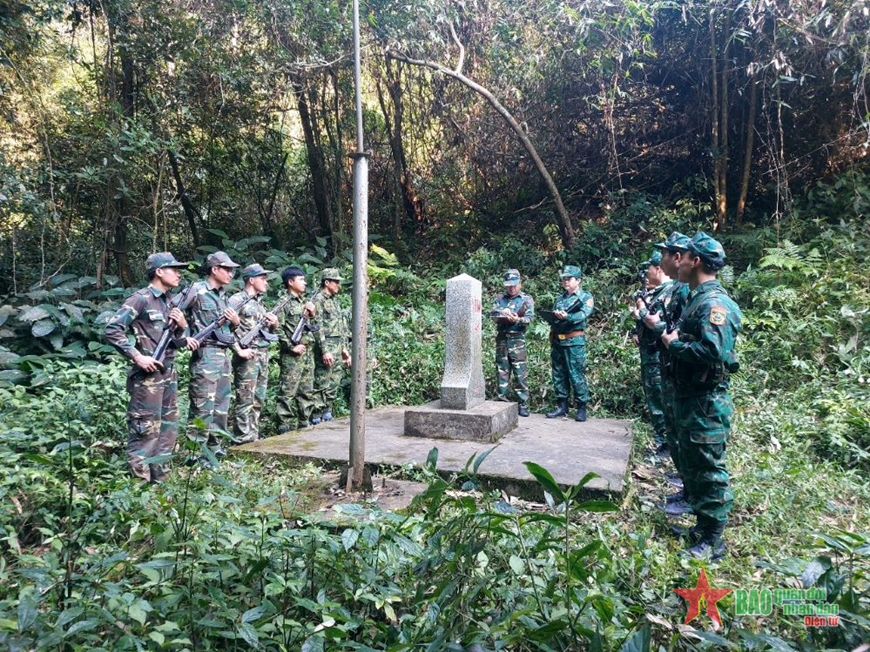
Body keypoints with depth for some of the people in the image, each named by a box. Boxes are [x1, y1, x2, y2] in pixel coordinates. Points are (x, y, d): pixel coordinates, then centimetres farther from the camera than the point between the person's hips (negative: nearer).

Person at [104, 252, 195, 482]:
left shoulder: (170, 302, 15)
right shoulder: (141, 299, -10)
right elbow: (112, 330, -16)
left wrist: (182, 325, 0)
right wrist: (137, 356, -19)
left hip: (169, 373, 9)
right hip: (148, 376, -9)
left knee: (168, 427, 13)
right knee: (146, 430, -4)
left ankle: (160, 477, 24)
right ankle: (139, 481, 5)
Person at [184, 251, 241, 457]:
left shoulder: (223, 295, 16)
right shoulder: (197, 291, -8)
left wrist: (235, 321, 2)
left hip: (224, 354, 8)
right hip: (205, 354, -8)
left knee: (221, 403, 13)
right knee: (203, 405, -6)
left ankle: (214, 444, 24)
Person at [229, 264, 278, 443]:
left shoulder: (260, 301, 18)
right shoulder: (237, 300, -7)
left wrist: (275, 324, 3)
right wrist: (239, 350, -18)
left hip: (263, 355, 8)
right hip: (247, 356, -8)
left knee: (258, 400, 12)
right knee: (245, 401, -4)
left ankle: (254, 436, 20)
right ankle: (244, 440, 2)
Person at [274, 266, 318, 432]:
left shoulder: (305, 302, 17)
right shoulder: (284, 302, -6)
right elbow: (278, 328, -13)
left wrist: (313, 314, 3)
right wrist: (291, 347, -16)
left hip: (308, 353, 8)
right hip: (292, 355, -8)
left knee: (307, 391, 12)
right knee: (288, 392, -4)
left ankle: (305, 422, 21)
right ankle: (285, 427, 1)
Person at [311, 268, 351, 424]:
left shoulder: (335, 301, 18)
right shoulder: (318, 299, -7)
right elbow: (318, 327, -15)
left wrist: (345, 349, 18)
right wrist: (324, 350, -20)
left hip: (338, 348, 8)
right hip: (326, 347, -8)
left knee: (334, 383, 11)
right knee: (322, 384, -6)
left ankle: (327, 413, 19)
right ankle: (316, 416, 0)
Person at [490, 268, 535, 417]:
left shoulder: (527, 299, 6)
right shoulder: (500, 299, 15)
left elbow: (530, 317, -6)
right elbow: (492, 314, 3)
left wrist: (518, 319, -27)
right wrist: (502, 312, -19)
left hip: (517, 339, -3)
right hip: (501, 339, 3)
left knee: (521, 374, -4)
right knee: (502, 371, 8)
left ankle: (523, 404, 0)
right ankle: (502, 401, 16)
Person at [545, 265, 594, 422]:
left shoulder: (586, 297, 0)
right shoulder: (559, 298, 18)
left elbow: (582, 315, -17)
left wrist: (566, 317, -35)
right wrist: (552, 341, 5)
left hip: (575, 342, -6)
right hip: (557, 341, 6)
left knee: (577, 376, -4)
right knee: (559, 375, 9)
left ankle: (582, 408, 4)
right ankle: (561, 406, 17)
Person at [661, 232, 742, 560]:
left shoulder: (714, 303, -19)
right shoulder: (696, 298, 12)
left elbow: (714, 351, -31)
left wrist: (673, 344, -18)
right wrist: (668, 335, 3)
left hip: (706, 404, -10)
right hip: (687, 398, 10)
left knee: (709, 471, 1)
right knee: (692, 466, 19)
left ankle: (712, 540, 13)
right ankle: (702, 525, 33)